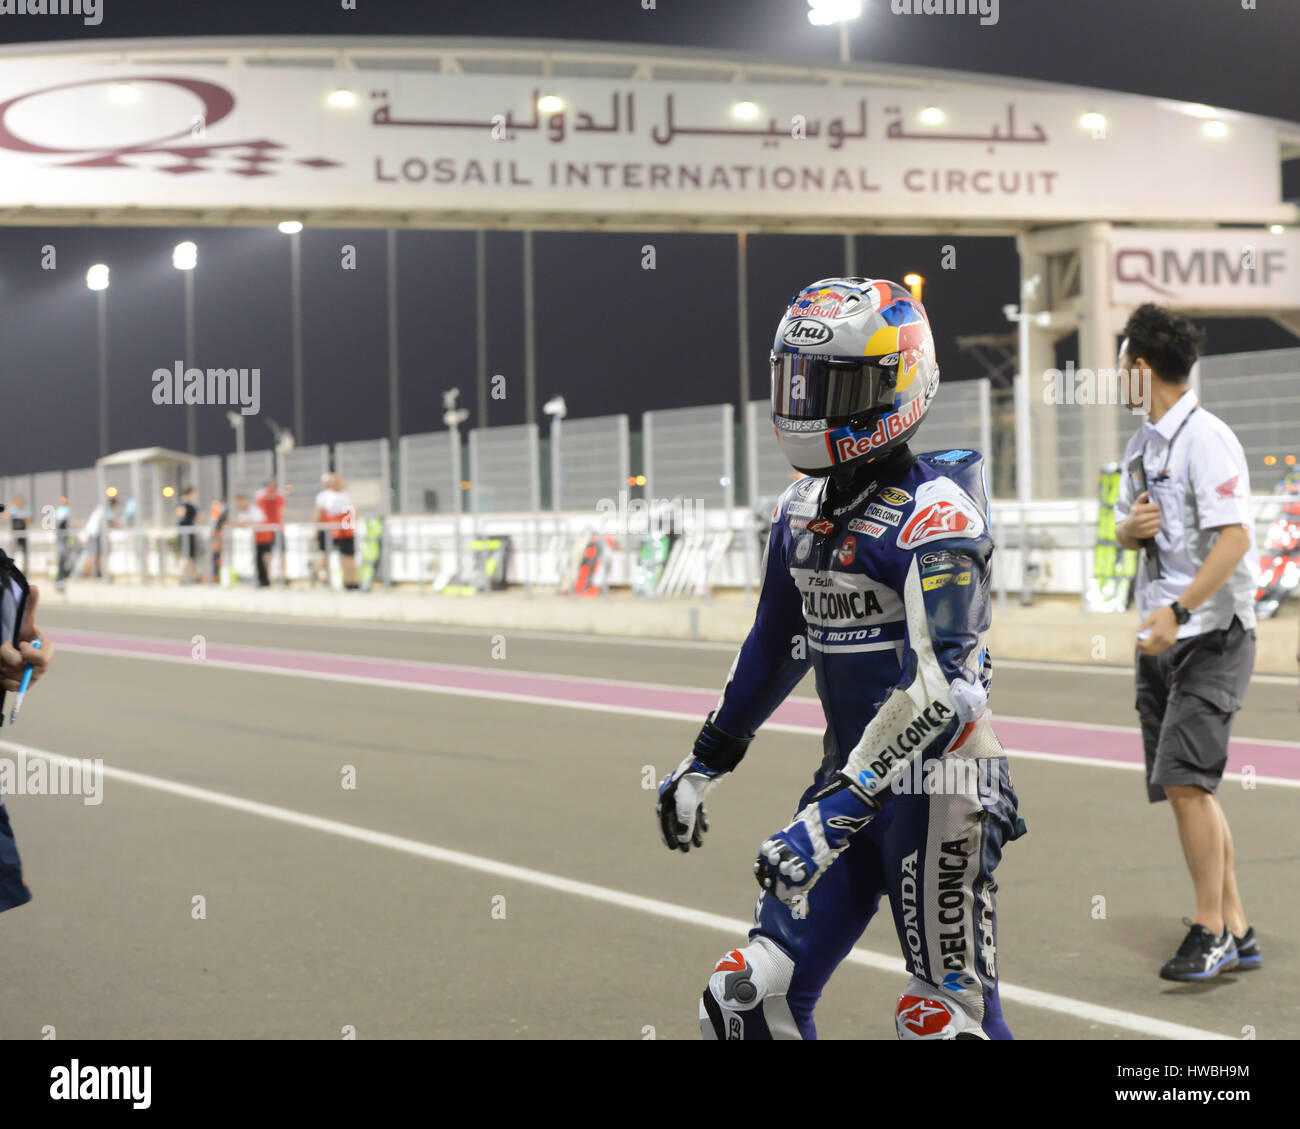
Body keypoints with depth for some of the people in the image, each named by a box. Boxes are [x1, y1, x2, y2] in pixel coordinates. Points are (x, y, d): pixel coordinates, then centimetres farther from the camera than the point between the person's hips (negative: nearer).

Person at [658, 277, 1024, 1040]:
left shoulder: (933, 512, -16)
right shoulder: (805, 508, 10)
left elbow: (939, 684, -25)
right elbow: (777, 647, 23)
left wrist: (834, 811, -30)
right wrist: (703, 766, 27)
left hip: (937, 787, -8)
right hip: (853, 777, 8)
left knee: (949, 1019, -3)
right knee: (750, 1001, 6)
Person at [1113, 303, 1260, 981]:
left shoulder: (1206, 439, -14)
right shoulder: (1141, 445, 14)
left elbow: (1234, 538, -21)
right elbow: (1125, 531, 22)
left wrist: (1178, 611, -27)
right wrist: (1131, 527, -2)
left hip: (1211, 633, -9)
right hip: (1162, 635, 9)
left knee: (1184, 780, -15)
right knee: (1186, 790, 8)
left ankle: (1210, 930, -5)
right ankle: (1236, 932, 15)